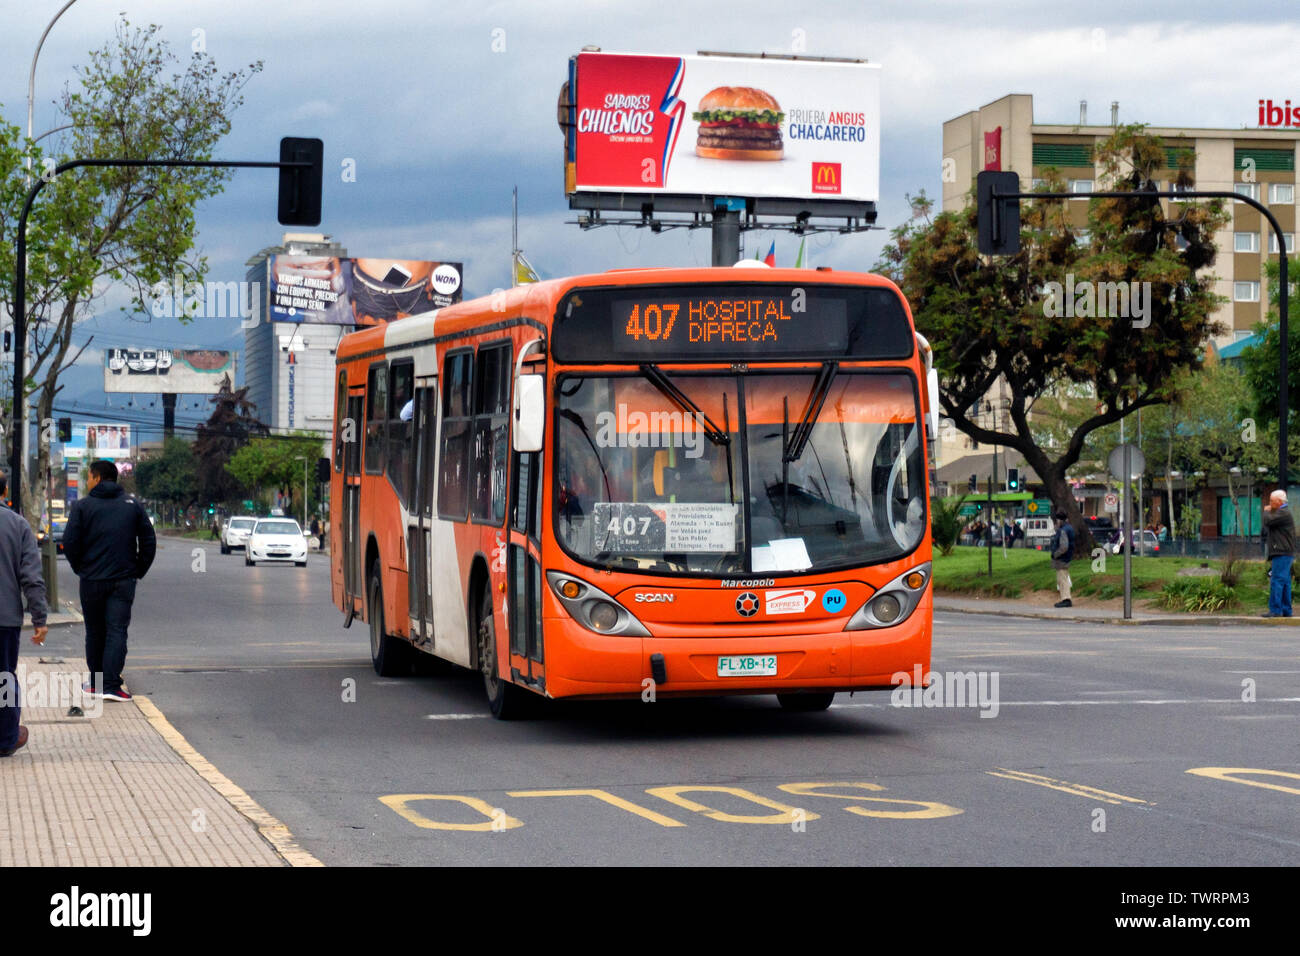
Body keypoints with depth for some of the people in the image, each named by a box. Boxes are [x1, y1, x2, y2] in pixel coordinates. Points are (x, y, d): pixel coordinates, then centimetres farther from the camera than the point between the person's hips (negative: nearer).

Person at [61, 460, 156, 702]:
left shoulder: (83, 505, -2)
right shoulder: (132, 505, 6)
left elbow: (69, 543, -7)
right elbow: (149, 542, 5)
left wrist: (79, 567, 8)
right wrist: (138, 571, 13)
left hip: (92, 580, -1)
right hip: (124, 580, 1)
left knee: (95, 632, 12)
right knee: (117, 631, -2)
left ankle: (96, 683, 21)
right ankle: (111, 685, -13)